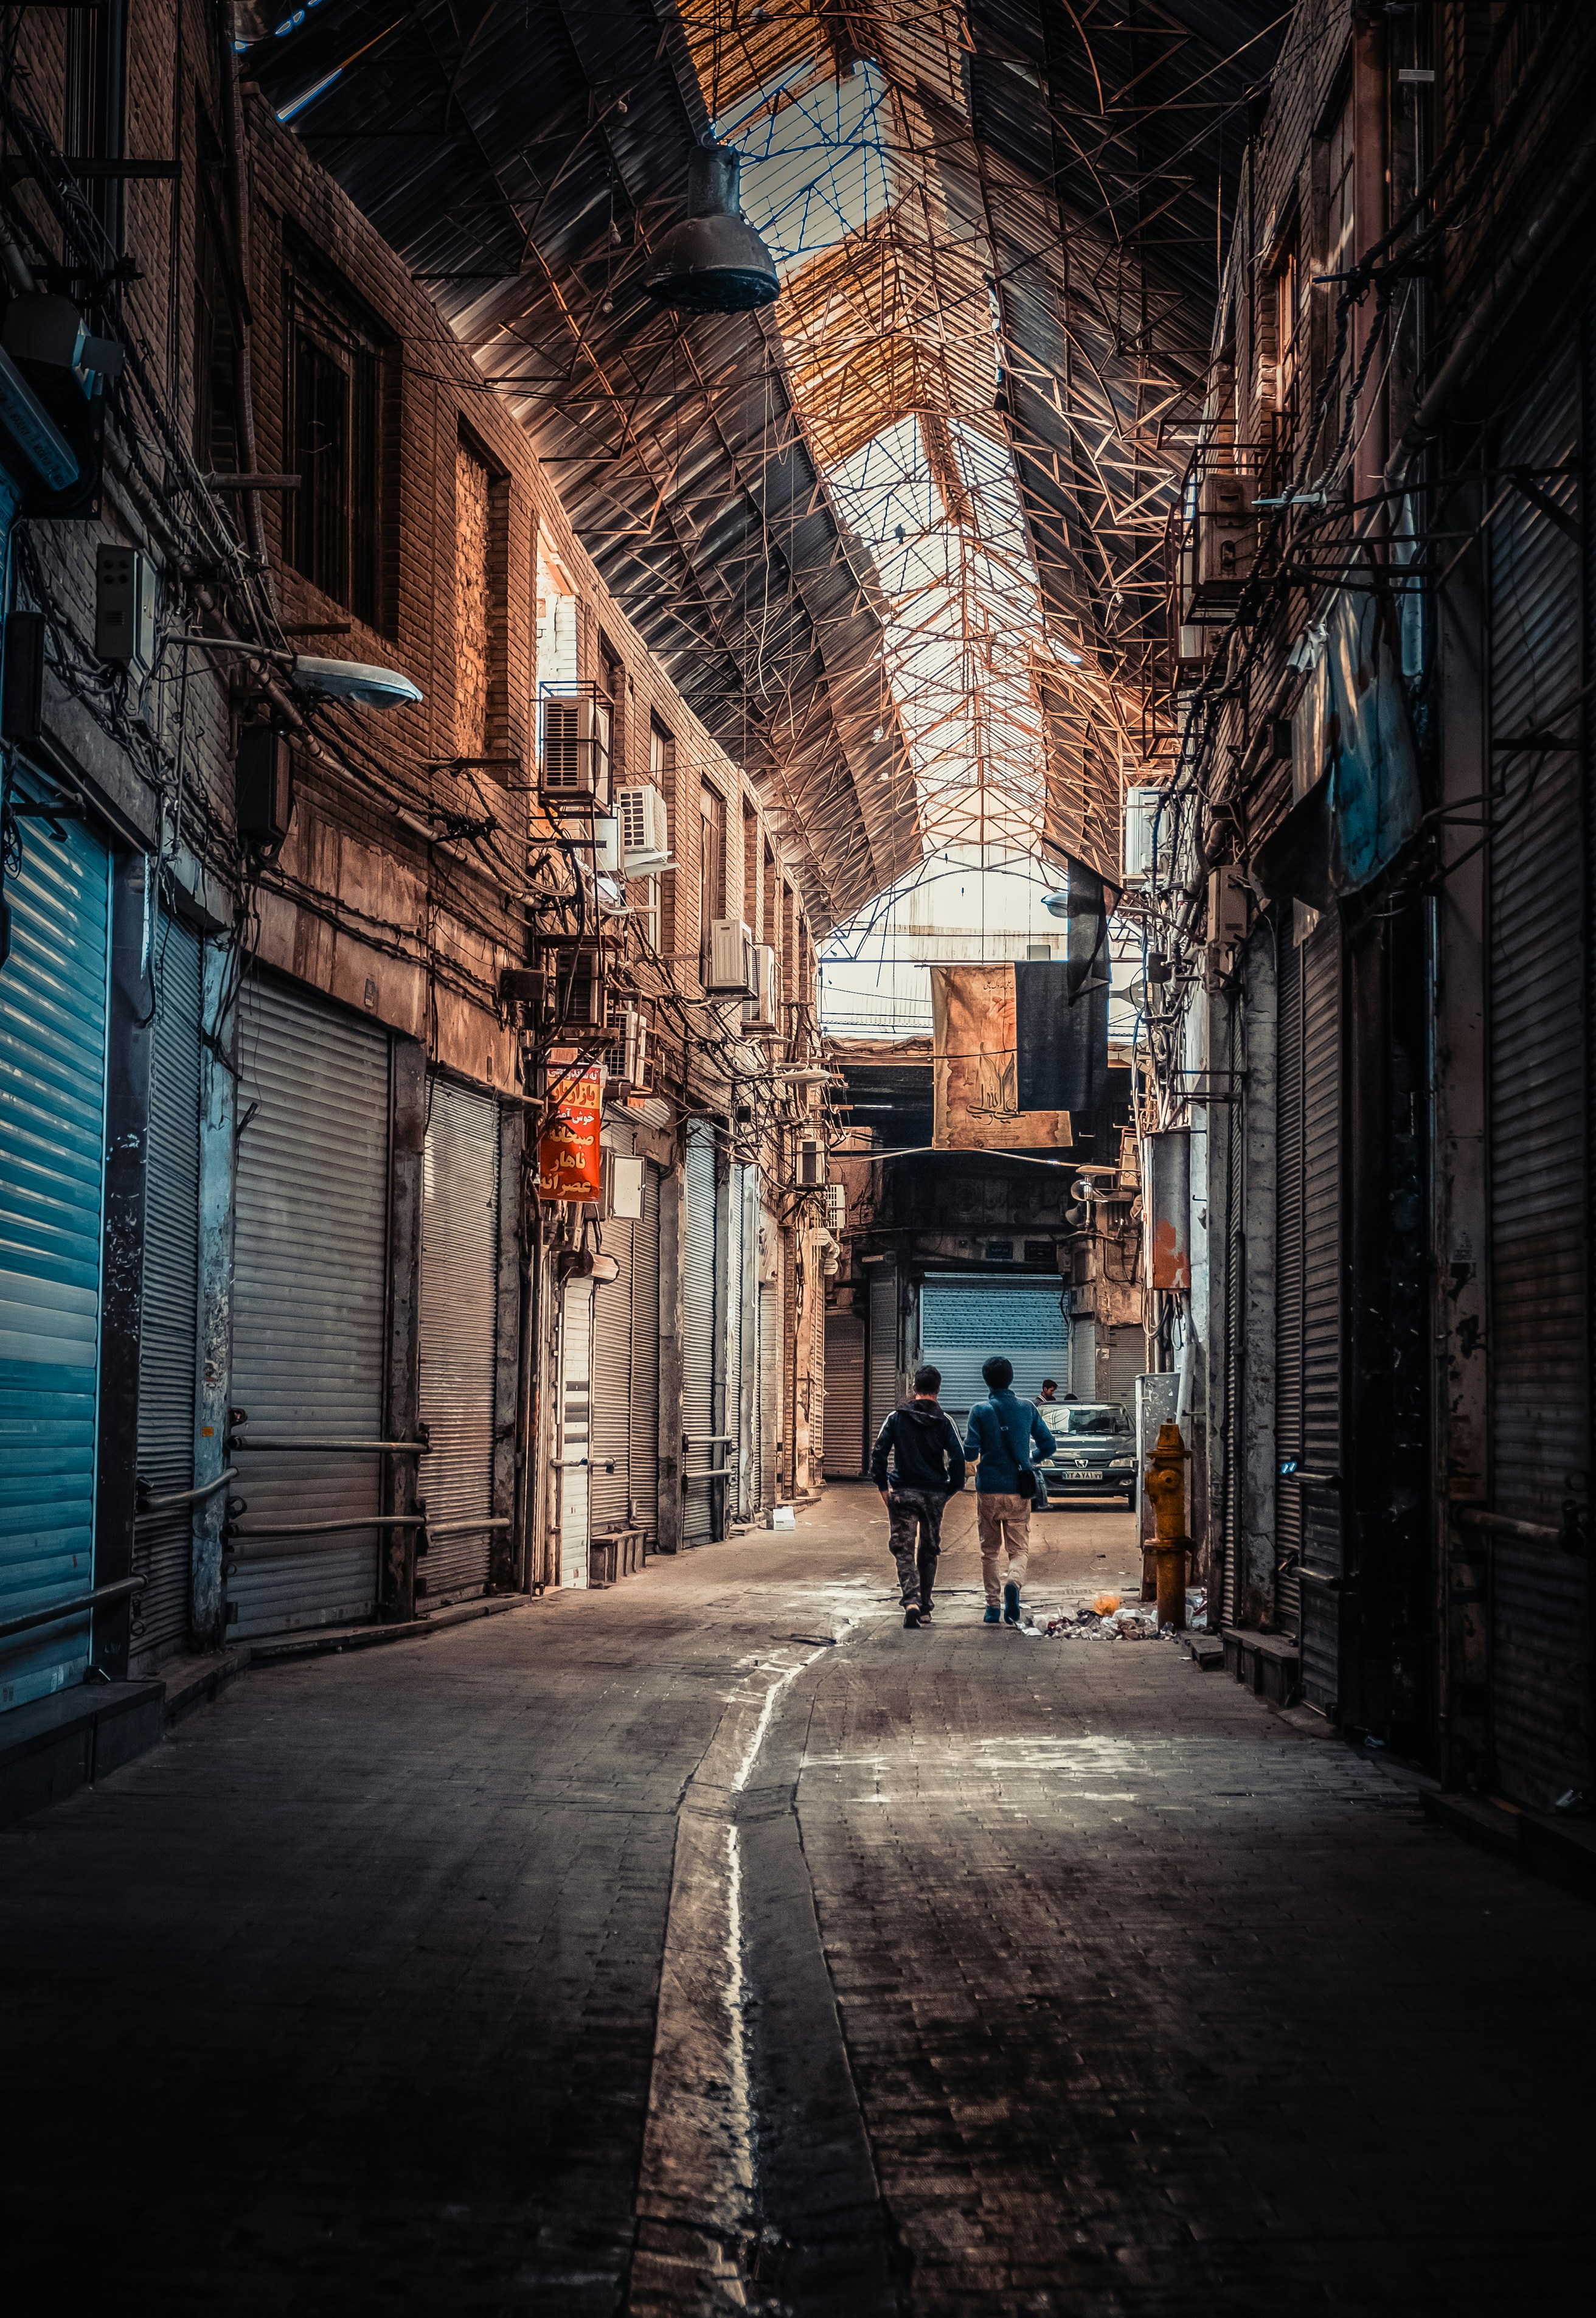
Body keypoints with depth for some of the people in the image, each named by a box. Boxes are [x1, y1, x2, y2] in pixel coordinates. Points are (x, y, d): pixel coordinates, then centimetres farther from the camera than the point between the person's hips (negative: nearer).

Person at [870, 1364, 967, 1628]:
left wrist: (883, 1488, 2)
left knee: (904, 1552, -1)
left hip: (903, 1495, -1)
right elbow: (958, 1458, -7)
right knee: (929, 1552, 14)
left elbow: (878, 1453, -4)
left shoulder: (897, 1418, 0)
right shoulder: (944, 1422, -2)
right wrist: (951, 1489, 4)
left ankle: (911, 1601, -23)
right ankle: (925, 1609, 18)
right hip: (934, 1495, 1)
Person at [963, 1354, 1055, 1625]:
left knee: (990, 1551, 11)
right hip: (1018, 1492, 1)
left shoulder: (980, 1411, -6)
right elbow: (1048, 1446, 5)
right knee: (1018, 1550, 5)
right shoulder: (1027, 1409, 2)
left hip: (989, 1491, -1)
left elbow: (970, 1452, -11)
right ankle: (1013, 1583, -25)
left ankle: (993, 1607, 8)